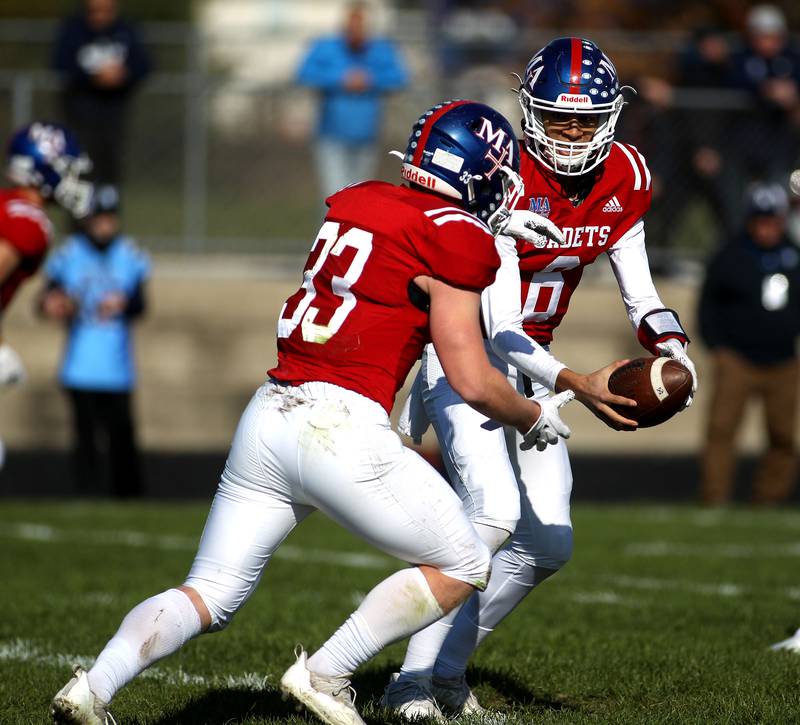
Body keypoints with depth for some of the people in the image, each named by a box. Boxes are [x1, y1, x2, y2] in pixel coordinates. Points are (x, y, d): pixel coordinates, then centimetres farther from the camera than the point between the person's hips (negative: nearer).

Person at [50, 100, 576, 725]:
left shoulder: (352, 204, 15)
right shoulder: (455, 240, -5)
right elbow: (472, 382, -6)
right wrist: (534, 418, 14)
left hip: (269, 415, 7)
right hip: (343, 430, -7)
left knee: (209, 598, 13)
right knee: (463, 567, 12)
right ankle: (326, 674, 6)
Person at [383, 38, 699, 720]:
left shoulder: (624, 181, -4)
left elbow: (640, 294, 7)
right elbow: (500, 329, -28)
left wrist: (672, 348, -14)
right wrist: (579, 385, -40)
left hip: (528, 366, 7)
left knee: (547, 545, 6)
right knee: (494, 515, -25)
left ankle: (444, 666, 20)